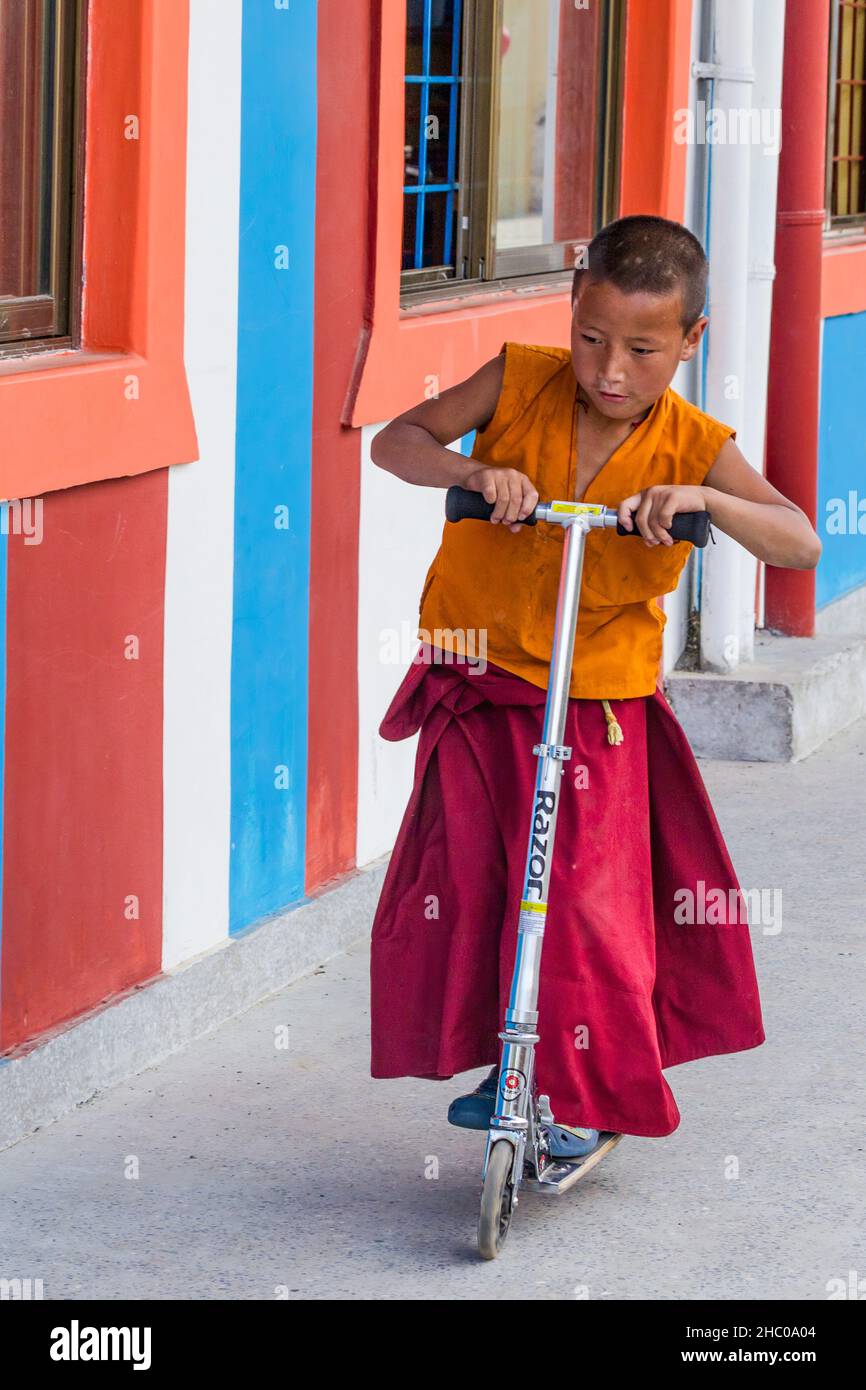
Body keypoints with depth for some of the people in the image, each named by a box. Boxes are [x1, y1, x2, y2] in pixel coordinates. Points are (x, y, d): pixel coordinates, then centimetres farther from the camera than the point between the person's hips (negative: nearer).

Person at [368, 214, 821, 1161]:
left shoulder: (694, 449, -12)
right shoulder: (519, 384, -9)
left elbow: (801, 544, -18)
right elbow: (396, 441, -9)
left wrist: (704, 500, -36)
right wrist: (475, 472, -29)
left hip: (599, 706, -2)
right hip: (476, 684, 2)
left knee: (587, 903, -4)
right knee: (460, 889, 3)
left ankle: (591, 1094, 16)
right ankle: (503, 1066, 25)